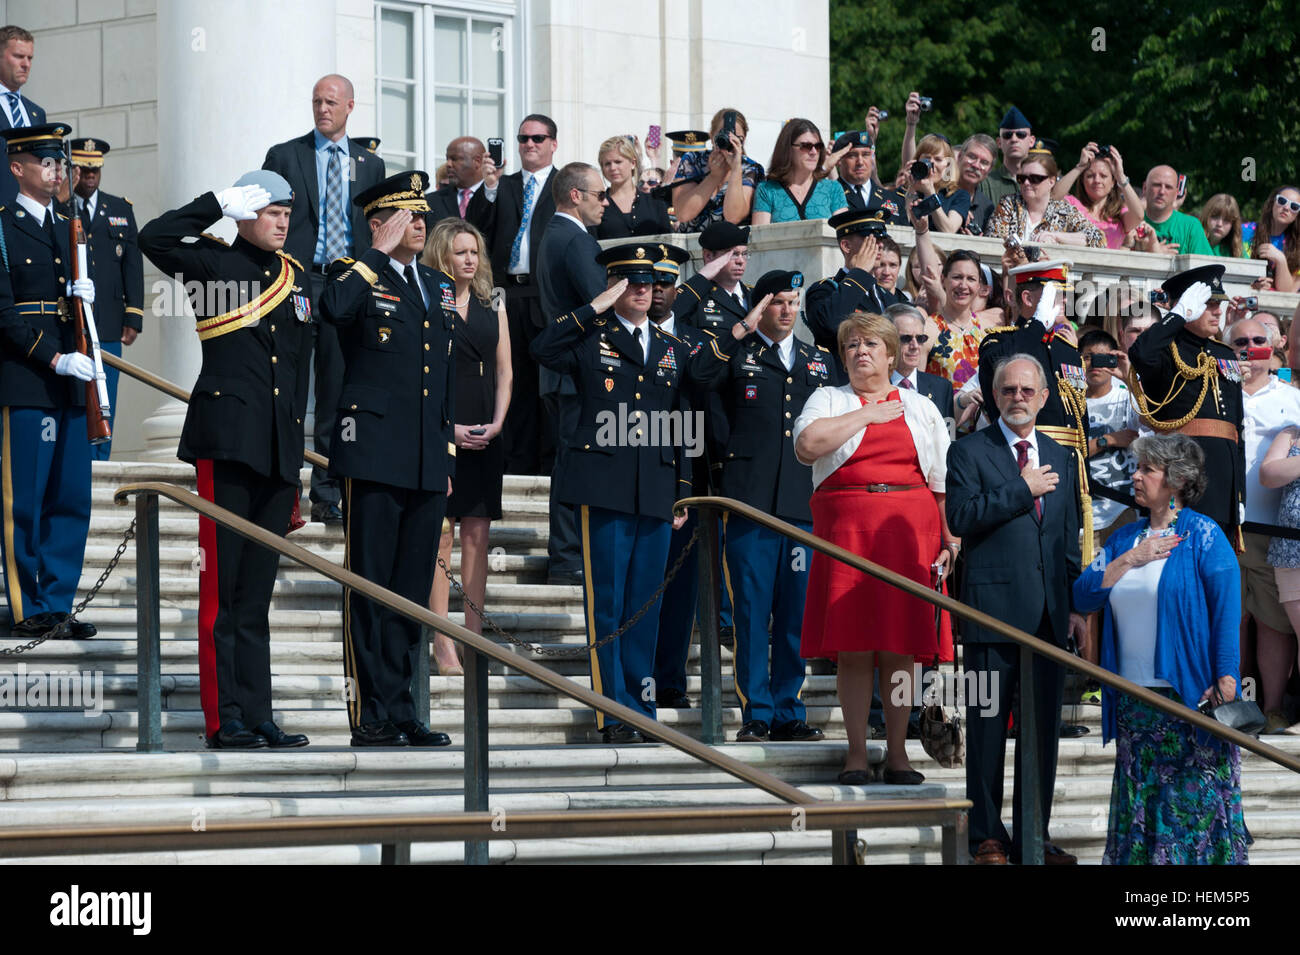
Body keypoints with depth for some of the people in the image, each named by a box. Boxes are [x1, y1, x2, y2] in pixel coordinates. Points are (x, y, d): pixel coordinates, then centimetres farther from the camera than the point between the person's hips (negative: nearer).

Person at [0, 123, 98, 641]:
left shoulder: (69, 229, 18)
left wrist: (85, 294, 1)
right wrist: (54, 360, -17)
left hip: (71, 382, 7)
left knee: (71, 501, 7)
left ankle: (59, 604, 13)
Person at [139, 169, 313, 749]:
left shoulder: (298, 278, 18)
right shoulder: (213, 263, 1)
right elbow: (154, 238, -16)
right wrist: (221, 202, -10)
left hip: (279, 450, 6)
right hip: (227, 441, -6)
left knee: (257, 591, 9)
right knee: (222, 586, -6)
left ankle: (256, 716, 10)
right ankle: (224, 719, -5)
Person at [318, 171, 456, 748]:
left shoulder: (440, 287, 18)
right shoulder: (357, 276, -1)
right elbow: (334, 308, -27)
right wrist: (381, 252, -16)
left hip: (428, 461, 6)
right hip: (374, 455, -6)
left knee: (412, 588, 9)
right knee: (369, 585, -4)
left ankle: (401, 711, 14)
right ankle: (370, 716, -3)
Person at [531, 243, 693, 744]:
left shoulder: (674, 350, 17)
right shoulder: (592, 339, 4)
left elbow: (683, 427, 18)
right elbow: (543, 349, -17)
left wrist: (684, 491, 12)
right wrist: (595, 309, -12)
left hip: (657, 491, 4)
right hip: (605, 487, -4)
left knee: (645, 605, 7)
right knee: (606, 604, -3)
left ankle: (642, 707, 12)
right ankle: (614, 715, -1)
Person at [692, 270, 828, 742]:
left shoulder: (819, 360, 18)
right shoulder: (739, 354, 7)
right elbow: (701, 373, -16)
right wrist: (743, 329, -12)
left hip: (805, 503, 3)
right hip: (751, 500, -3)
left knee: (797, 614, 4)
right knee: (752, 612, -3)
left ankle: (790, 713, 11)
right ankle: (757, 714, 2)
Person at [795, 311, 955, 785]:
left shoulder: (921, 408, 17)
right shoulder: (829, 400, 11)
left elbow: (942, 480, 12)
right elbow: (808, 445, -10)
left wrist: (949, 538, 0)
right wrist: (868, 414, -5)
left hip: (908, 533, 1)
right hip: (847, 529, -1)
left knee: (900, 647, -1)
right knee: (853, 647, -5)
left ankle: (897, 753, 3)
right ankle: (856, 754, 0)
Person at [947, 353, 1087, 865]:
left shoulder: (1061, 458, 17)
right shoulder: (969, 452, 2)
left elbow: (1070, 539, 18)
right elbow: (962, 517, -12)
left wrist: (1076, 607, 13)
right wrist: (1022, 490, -12)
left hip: (1049, 613, 5)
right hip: (993, 607, -5)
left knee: (1044, 730, 7)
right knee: (987, 728, -1)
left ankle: (1033, 837, 14)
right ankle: (986, 837, 6)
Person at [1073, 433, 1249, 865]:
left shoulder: (1203, 535, -4)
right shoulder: (1125, 538, 14)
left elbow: (1227, 612, -9)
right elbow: (1083, 595, 6)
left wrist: (1224, 682, -16)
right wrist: (1130, 559, -6)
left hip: (1188, 695, -6)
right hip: (1132, 698, 6)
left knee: (1194, 796, -4)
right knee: (1138, 797, 7)